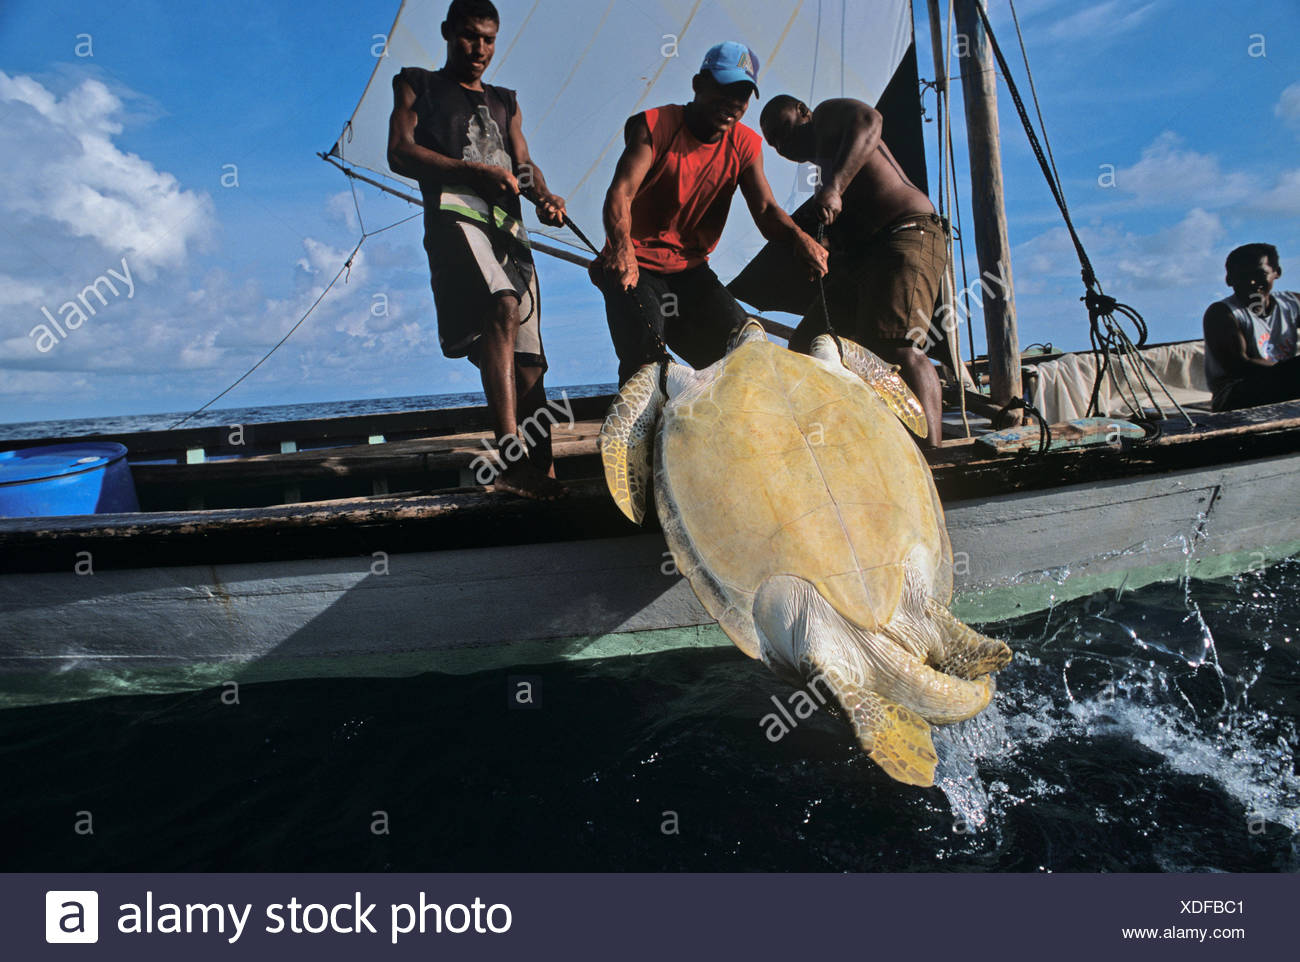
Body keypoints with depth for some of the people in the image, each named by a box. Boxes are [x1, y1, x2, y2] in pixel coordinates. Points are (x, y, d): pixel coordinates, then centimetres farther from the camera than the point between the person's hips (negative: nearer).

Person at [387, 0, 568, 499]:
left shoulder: (504, 101, 33)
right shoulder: (418, 85, 21)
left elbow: (525, 164, 21)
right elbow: (400, 152, 5)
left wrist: (545, 197, -3)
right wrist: (472, 170, -8)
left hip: (509, 225, 5)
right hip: (454, 214, -5)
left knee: (528, 359, -4)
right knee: (503, 308, -34)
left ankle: (542, 473, -2)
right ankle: (511, 456, -43)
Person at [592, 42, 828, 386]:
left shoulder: (745, 145, 4)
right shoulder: (653, 126, -9)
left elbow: (765, 210, -6)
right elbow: (621, 192, -24)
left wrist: (798, 236, -31)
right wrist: (622, 247, -46)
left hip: (691, 270, 4)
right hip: (636, 267, -4)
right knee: (645, 351, -28)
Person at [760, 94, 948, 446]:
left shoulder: (828, 114, 7)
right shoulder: (824, 167, 33)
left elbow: (868, 120, -18)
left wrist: (833, 187, -29)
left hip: (906, 236, -10)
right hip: (859, 259, 10)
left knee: (895, 347, -28)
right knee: (804, 345, 4)